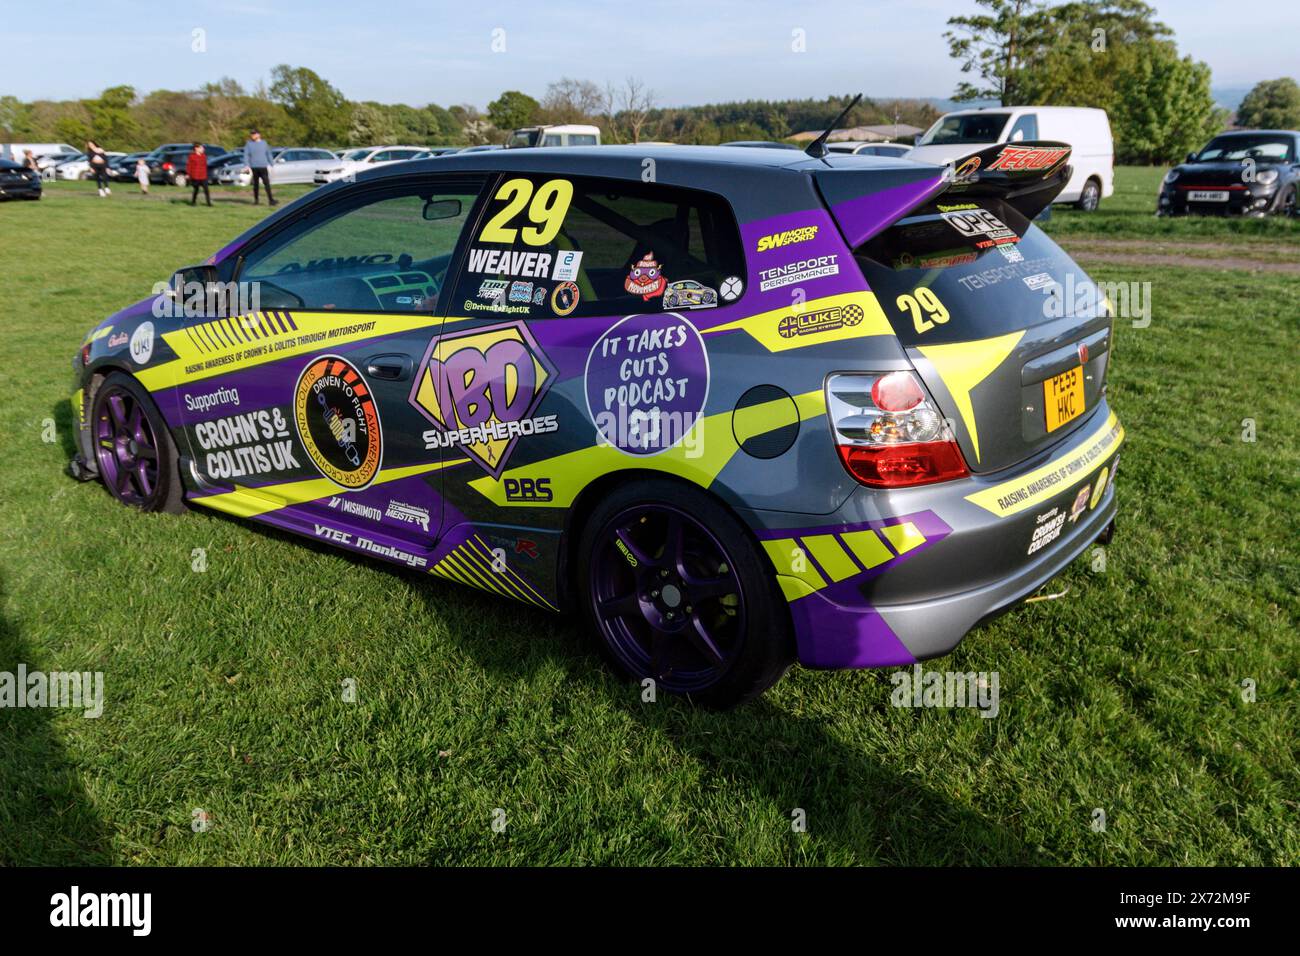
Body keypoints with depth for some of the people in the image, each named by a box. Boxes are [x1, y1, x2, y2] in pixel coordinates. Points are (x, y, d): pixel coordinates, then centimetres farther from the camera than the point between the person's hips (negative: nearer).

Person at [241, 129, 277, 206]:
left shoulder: (264, 143, 9)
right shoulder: (248, 144, 4)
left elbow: (268, 154, 16)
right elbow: (246, 155, 0)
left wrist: (270, 164, 14)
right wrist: (247, 166, -11)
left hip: (263, 167, 0)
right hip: (254, 167, 0)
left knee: (267, 183, -9)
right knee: (255, 184, 4)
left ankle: (271, 200, -11)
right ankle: (256, 200, 14)